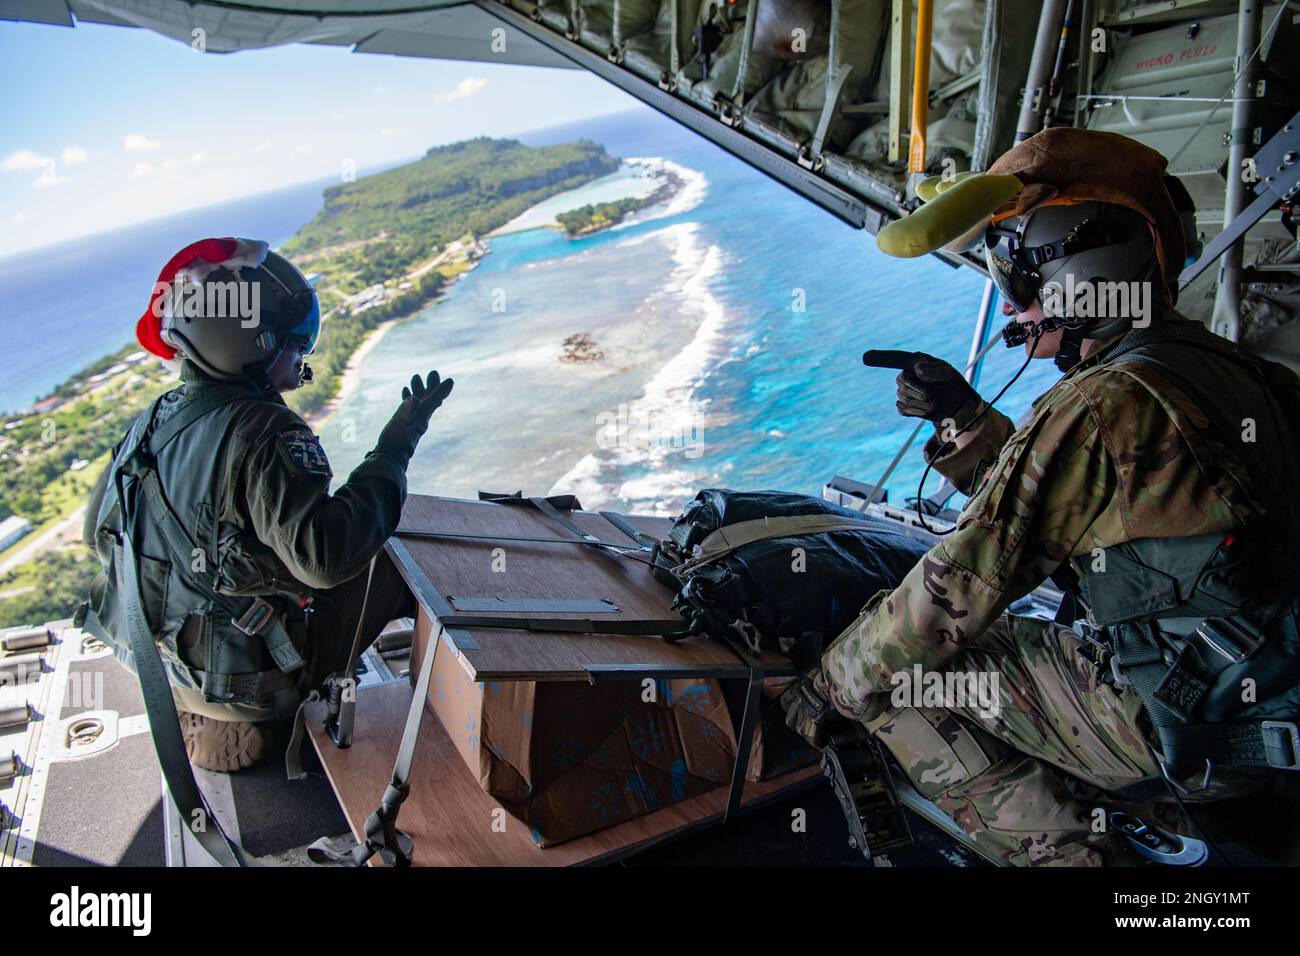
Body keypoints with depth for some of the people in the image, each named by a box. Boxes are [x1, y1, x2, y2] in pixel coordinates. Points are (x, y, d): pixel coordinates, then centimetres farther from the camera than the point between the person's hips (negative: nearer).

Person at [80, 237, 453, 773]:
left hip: (160, 658, 7)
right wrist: (394, 449, -25)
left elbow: (99, 533, 11)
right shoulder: (263, 431, -25)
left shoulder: (153, 420, 0)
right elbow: (325, 555, -33)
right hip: (248, 677, -7)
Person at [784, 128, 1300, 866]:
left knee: (902, 669, -5)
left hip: (1179, 731, -9)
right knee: (995, 636, 21)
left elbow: (963, 586, -20)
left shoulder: (1101, 408, -25)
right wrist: (966, 420, 4)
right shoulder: (1213, 362, 4)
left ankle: (1066, 848, -2)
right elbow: (1046, 499, 15)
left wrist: (831, 687, -7)